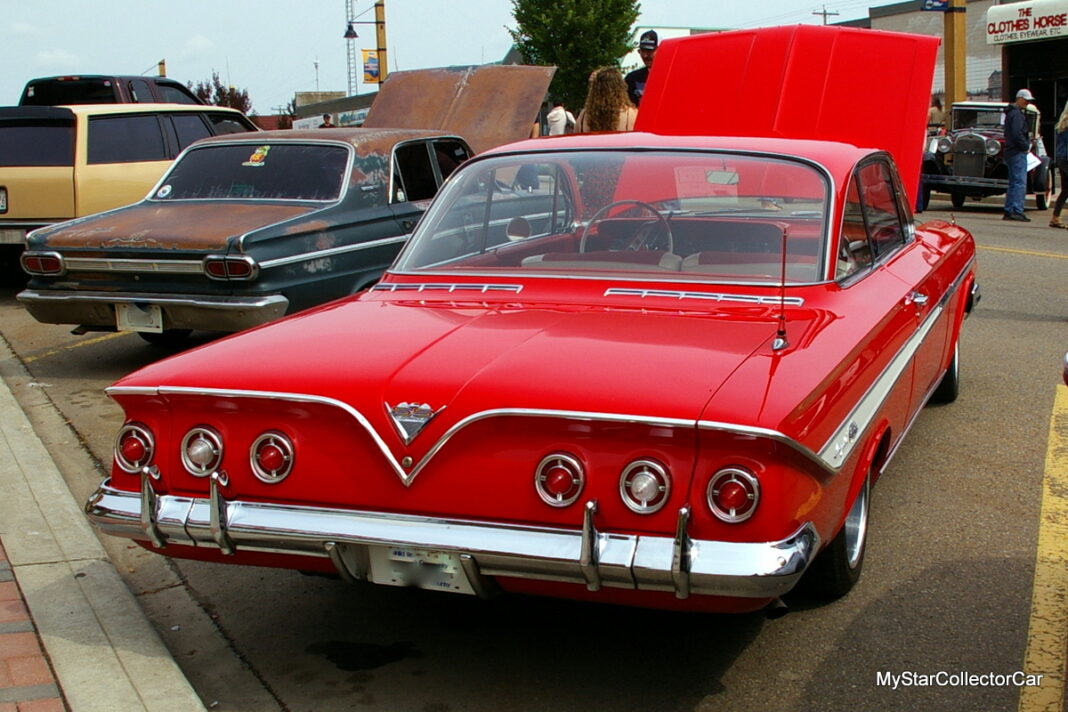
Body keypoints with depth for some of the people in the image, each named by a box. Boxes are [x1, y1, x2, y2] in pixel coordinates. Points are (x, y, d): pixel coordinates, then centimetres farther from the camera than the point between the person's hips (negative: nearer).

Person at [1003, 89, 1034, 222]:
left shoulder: (1011, 112, 19)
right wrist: (1026, 146, -12)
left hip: (1011, 152, 10)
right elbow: (1017, 134, -23)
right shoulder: (1017, 114, -13)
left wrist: (1027, 144, 12)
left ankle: (1008, 212, 13)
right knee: (1020, 182, -12)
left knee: (1013, 183, 12)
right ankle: (1017, 211, -16)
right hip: (1018, 153, -10)